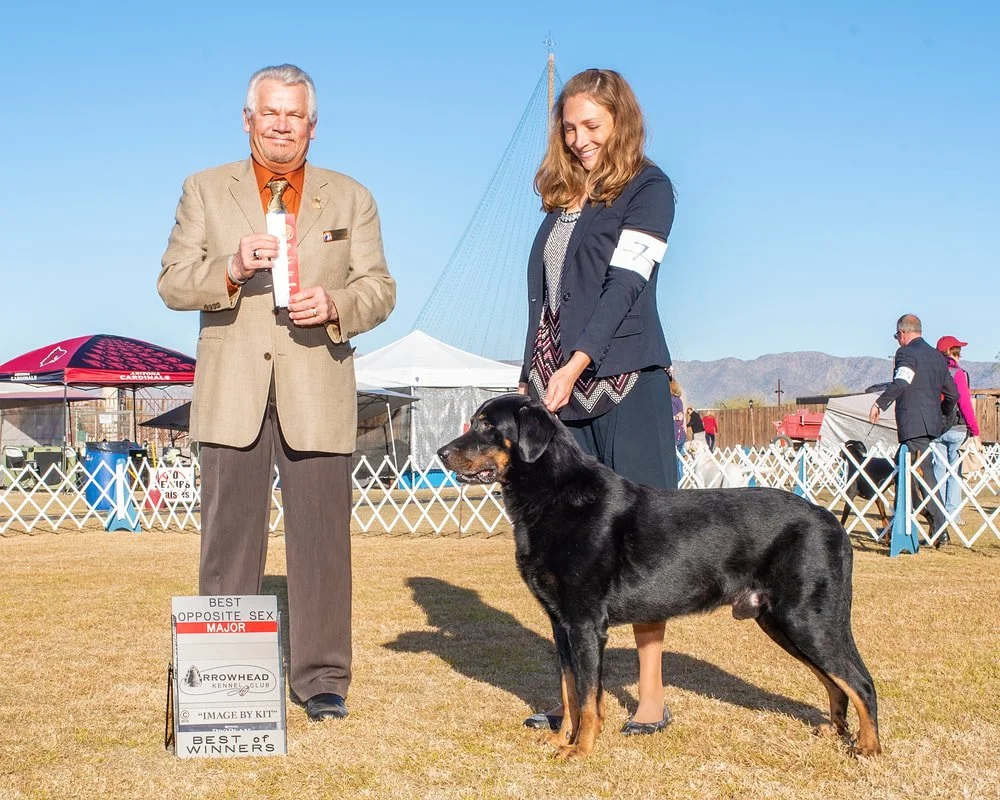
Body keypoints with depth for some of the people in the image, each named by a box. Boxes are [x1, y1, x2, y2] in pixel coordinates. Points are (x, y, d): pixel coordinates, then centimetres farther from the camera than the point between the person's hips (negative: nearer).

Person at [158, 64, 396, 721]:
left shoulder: (352, 199, 12)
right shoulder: (205, 191, 11)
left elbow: (380, 289, 7)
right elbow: (172, 283, 3)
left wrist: (336, 305, -15)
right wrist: (231, 268, -16)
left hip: (318, 394, 0)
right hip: (232, 393, 0)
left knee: (322, 539, 2)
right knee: (229, 540, 3)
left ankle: (323, 679, 11)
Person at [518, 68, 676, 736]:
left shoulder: (647, 187, 0)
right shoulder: (564, 197, 19)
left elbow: (625, 283, -11)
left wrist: (576, 365, -19)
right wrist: (531, 377, 12)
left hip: (624, 384, -6)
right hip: (559, 389, 6)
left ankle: (652, 697, 2)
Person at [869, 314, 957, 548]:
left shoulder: (906, 352, -7)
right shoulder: (937, 356, 17)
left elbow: (901, 382, -26)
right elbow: (952, 393, 19)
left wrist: (879, 403, -25)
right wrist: (943, 417, 34)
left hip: (913, 425, -8)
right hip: (931, 425, 8)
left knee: (923, 476, -6)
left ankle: (940, 530, -10)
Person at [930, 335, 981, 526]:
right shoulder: (958, 374, -9)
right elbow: (966, 405, -12)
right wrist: (975, 432, -8)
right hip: (956, 429, -4)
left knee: (939, 470, 8)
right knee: (955, 471, 3)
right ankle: (952, 514, 1)